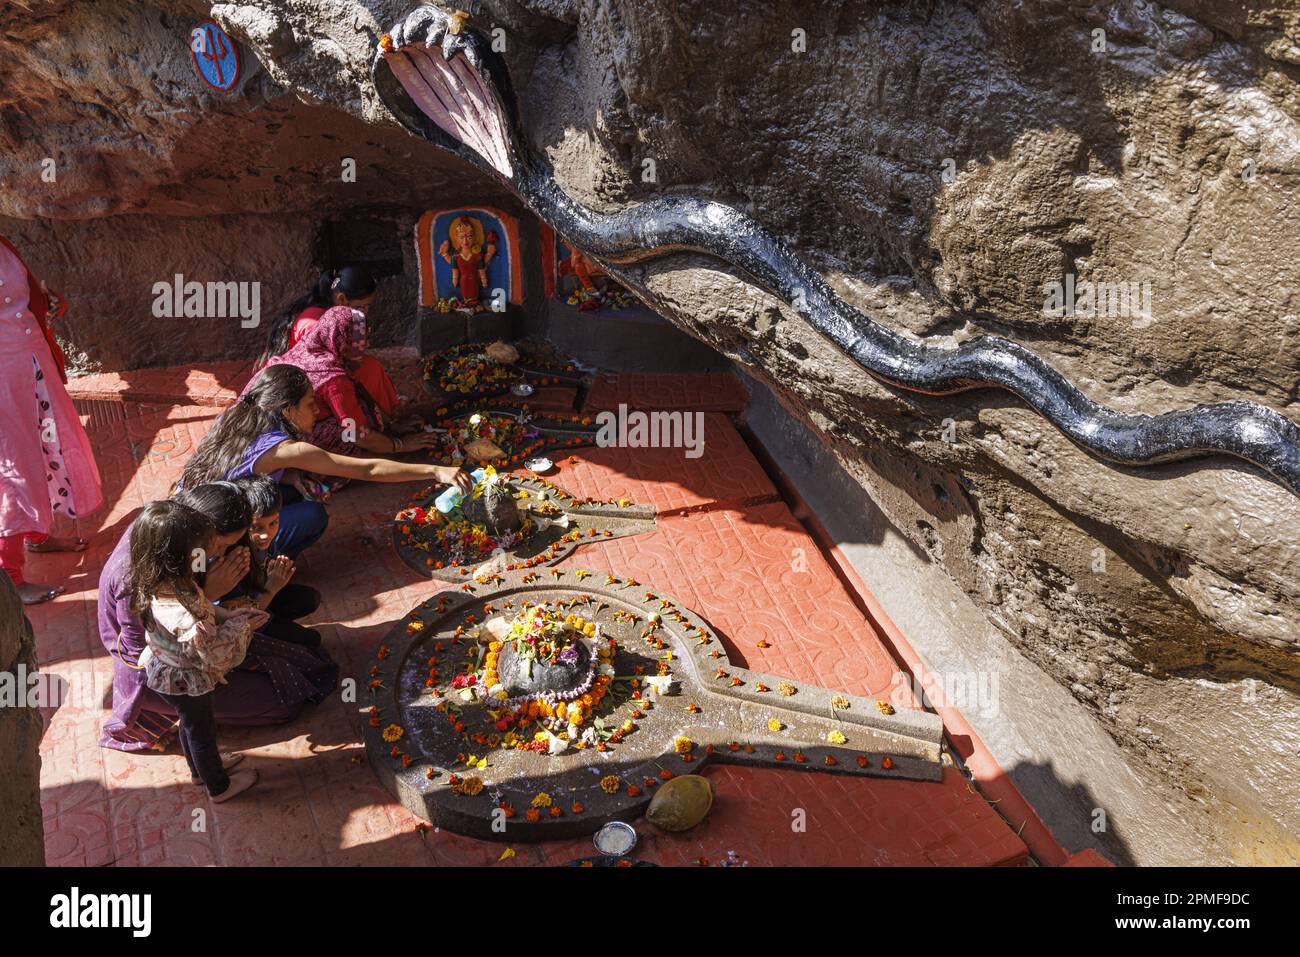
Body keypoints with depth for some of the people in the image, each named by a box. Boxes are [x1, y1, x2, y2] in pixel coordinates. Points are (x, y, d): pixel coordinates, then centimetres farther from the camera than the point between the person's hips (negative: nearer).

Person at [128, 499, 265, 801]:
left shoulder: (156, 583, -18)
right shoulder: (182, 615, -44)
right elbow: (214, 653, -31)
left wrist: (228, 614, -9)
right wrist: (240, 626, -18)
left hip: (164, 671, 7)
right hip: (185, 682, -7)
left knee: (191, 723, 32)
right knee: (203, 729, 19)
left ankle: (200, 767, 59)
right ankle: (219, 787, 45)